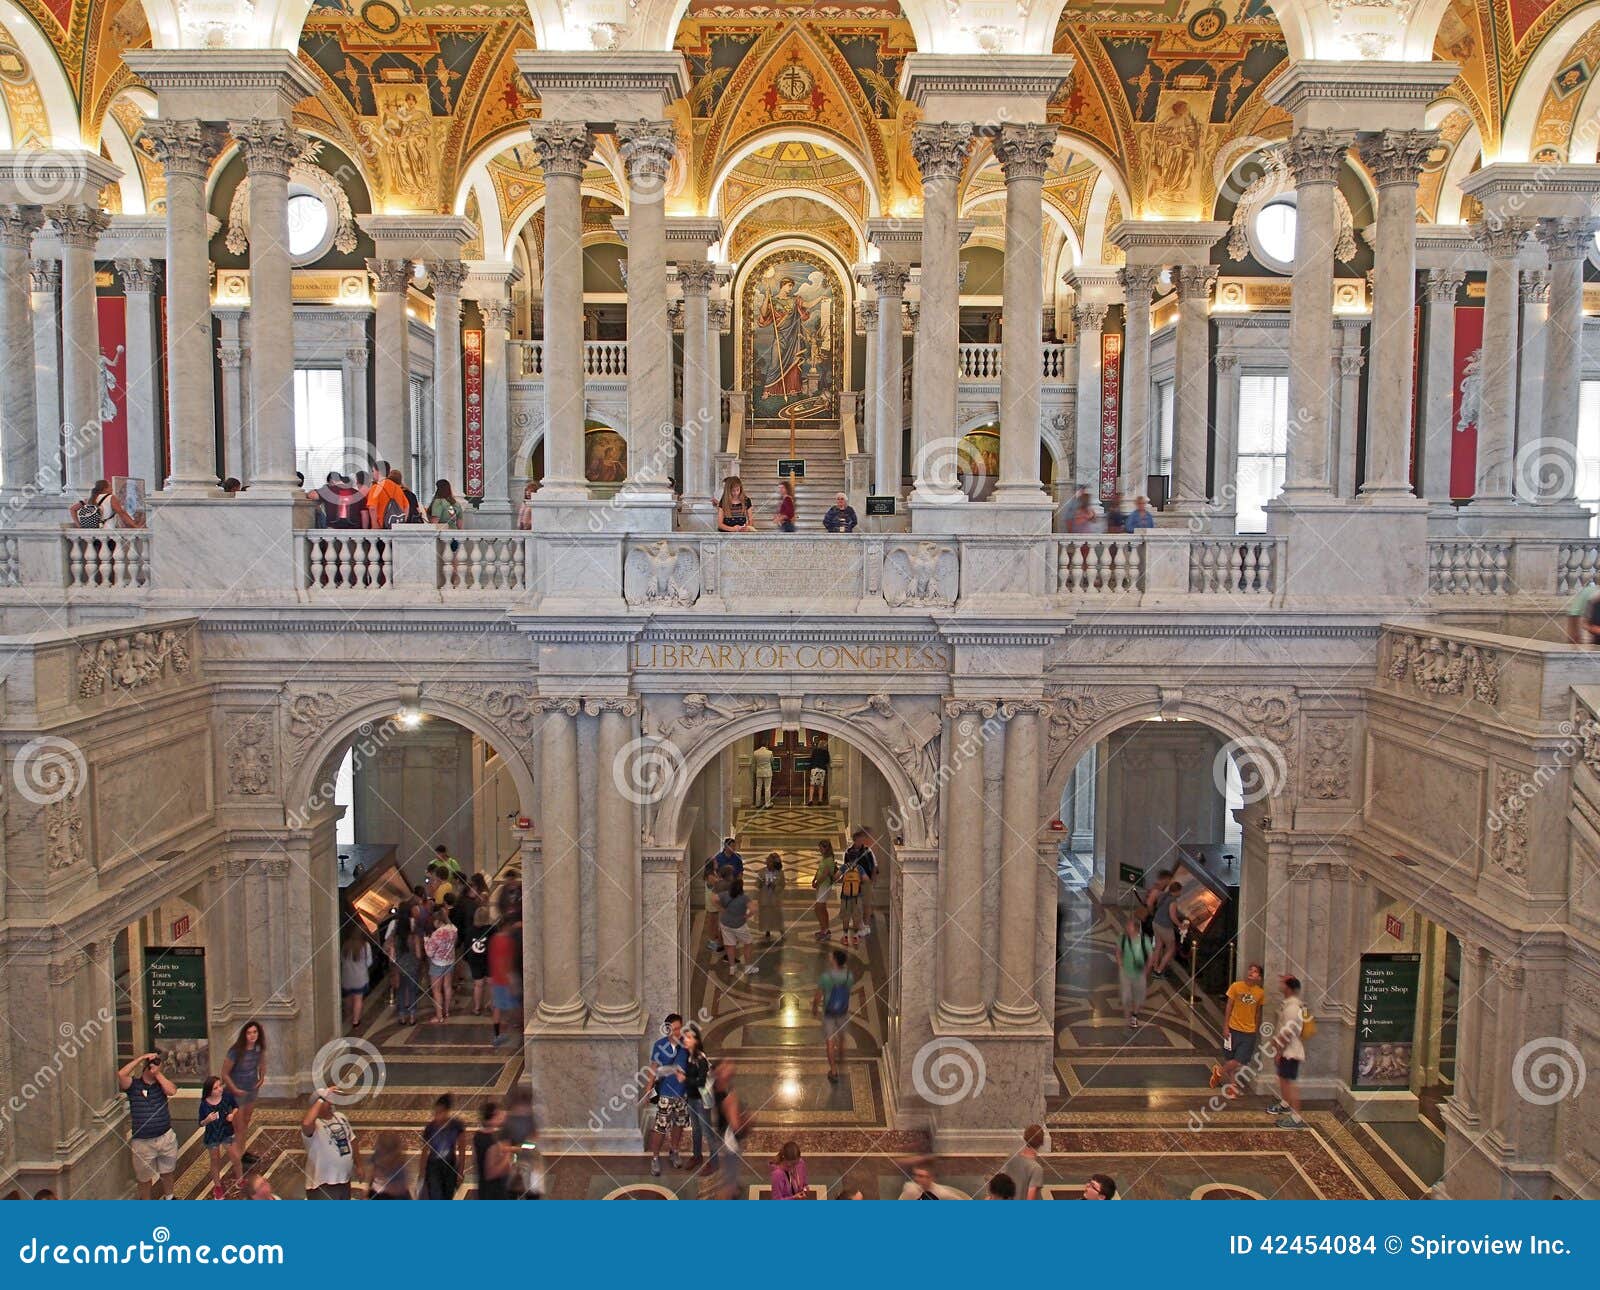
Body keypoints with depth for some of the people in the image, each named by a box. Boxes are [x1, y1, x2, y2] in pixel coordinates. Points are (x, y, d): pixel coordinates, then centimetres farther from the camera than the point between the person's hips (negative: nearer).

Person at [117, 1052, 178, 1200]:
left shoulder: (161, 1083, 0)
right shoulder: (133, 1084, -6)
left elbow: (172, 1091, -20)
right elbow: (121, 1074, -26)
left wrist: (158, 1073, -16)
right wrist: (140, 1058, -22)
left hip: (165, 1137, 2)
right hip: (143, 1141, -2)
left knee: (167, 1172, 21)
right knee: (144, 1177, 15)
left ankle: (168, 1197, 43)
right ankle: (145, 1201, 36)